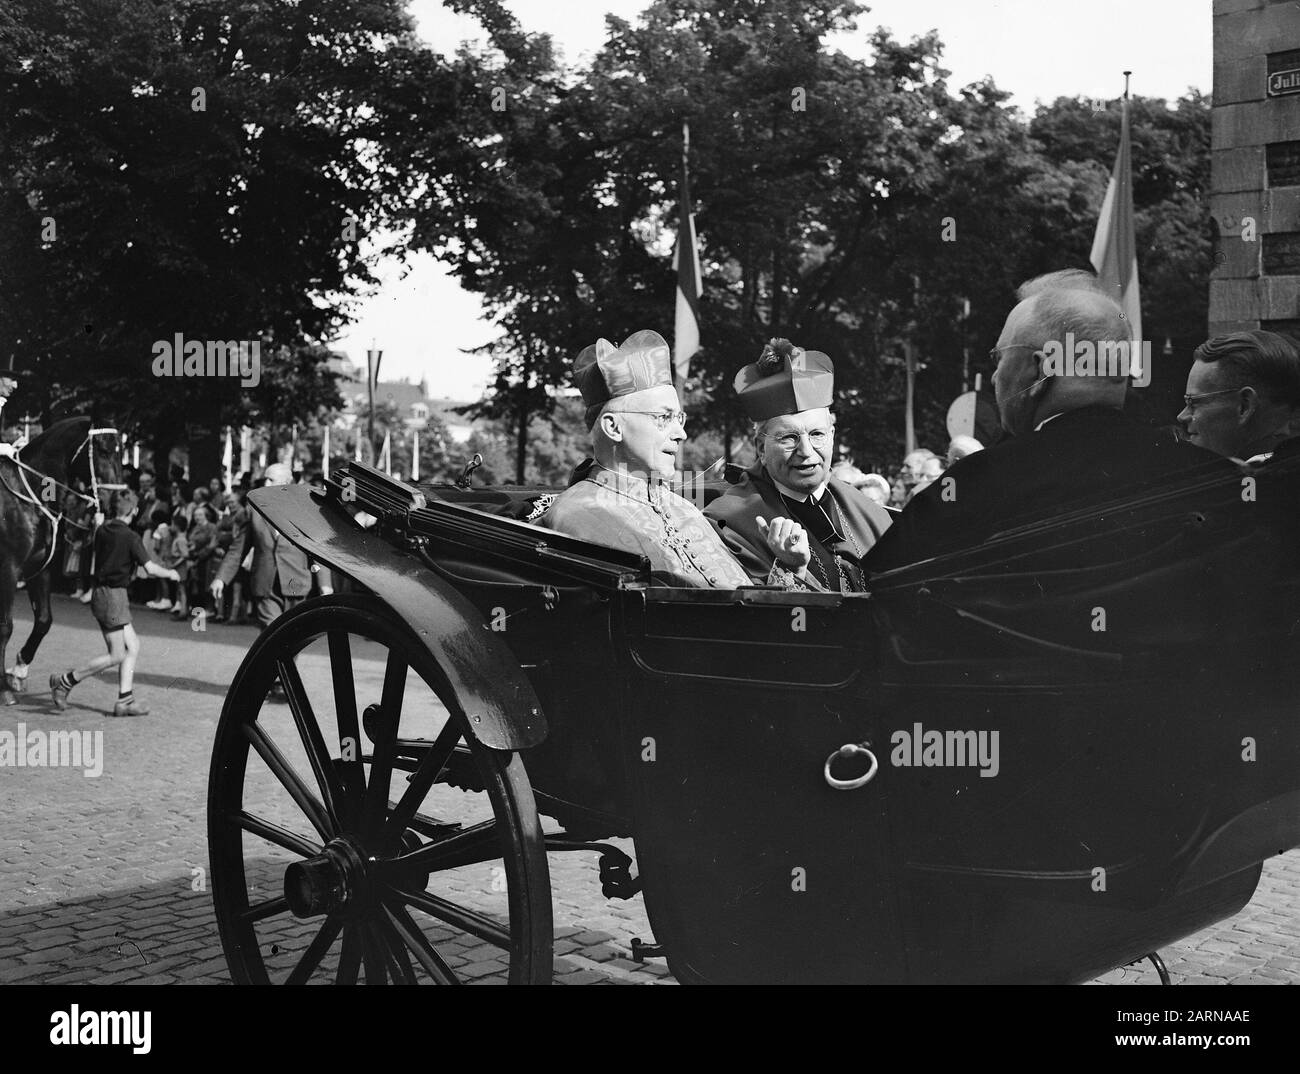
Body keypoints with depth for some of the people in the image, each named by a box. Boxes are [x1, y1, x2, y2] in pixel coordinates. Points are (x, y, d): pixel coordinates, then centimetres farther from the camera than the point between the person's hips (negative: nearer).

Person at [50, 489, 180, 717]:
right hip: (113, 596, -8)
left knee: (132, 647, 10)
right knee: (116, 656, -1)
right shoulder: (130, 537, -15)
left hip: (101, 593, 8)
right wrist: (171, 574, 1)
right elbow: (151, 568, -17)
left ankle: (125, 700, 8)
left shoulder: (101, 531, 6)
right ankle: (65, 681, 2)